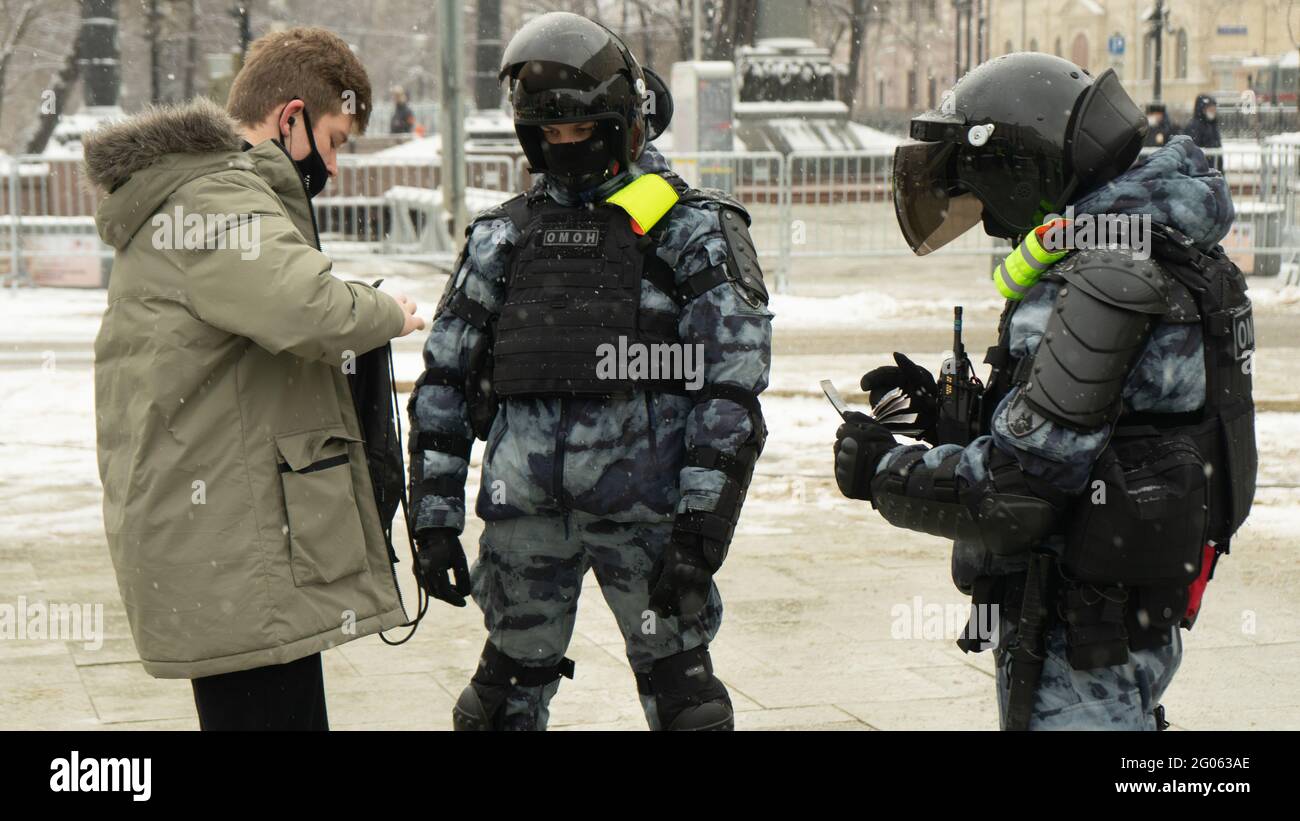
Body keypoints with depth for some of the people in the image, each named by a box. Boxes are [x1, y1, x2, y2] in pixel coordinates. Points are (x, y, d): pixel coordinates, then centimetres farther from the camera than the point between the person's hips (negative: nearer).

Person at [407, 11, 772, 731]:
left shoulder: (692, 231, 0)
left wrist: (702, 530, -14)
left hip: (645, 508, -3)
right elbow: (442, 384, 13)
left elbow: (731, 394, -7)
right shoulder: (503, 237, 12)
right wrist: (434, 516, 6)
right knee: (509, 693, 11)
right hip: (524, 512, 4)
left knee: (681, 695, 1)